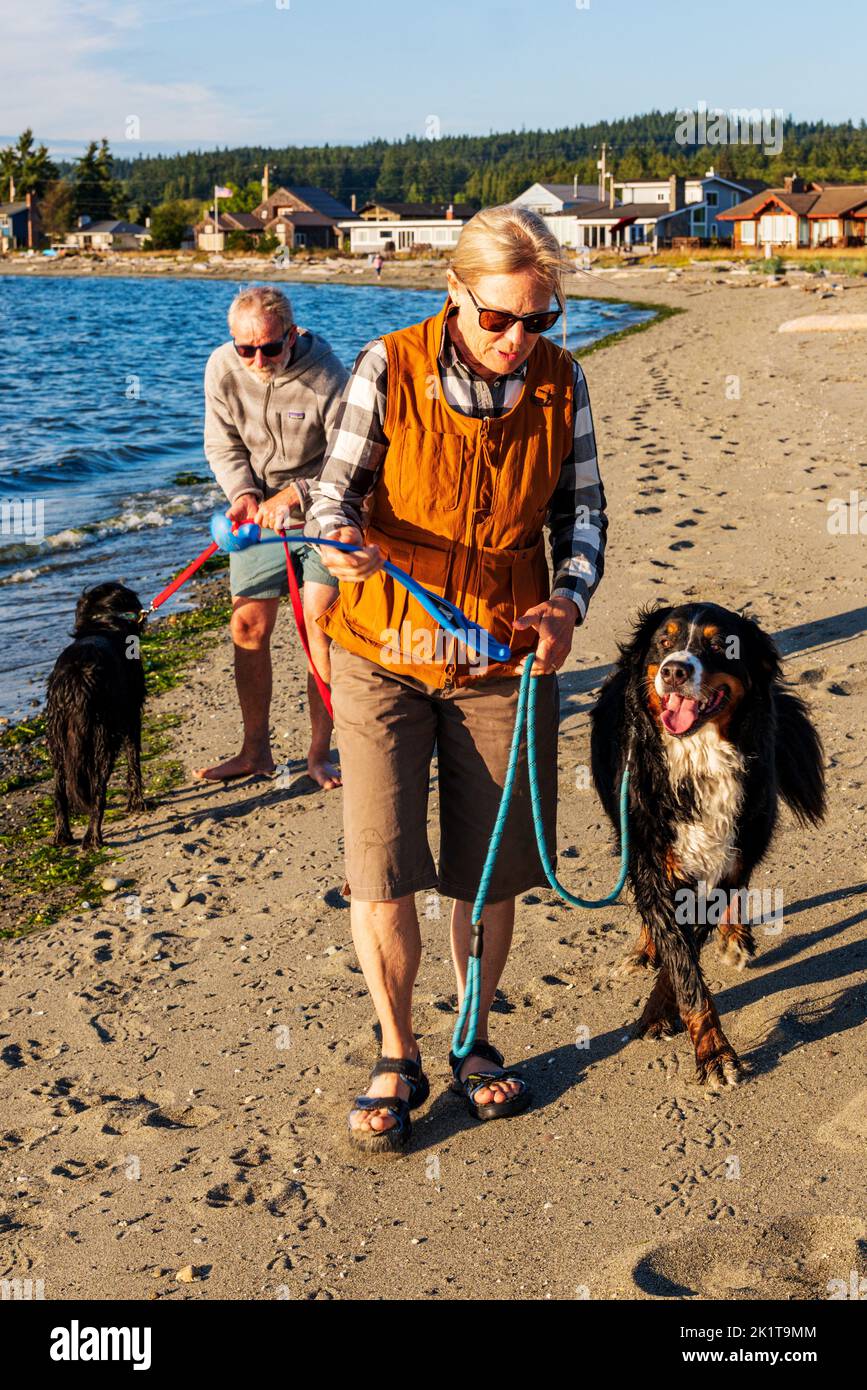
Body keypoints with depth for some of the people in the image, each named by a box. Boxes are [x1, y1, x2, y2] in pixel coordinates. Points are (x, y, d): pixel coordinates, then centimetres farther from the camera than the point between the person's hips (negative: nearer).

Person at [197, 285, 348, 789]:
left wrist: (296, 494, -29)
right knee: (249, 628, 4)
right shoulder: (223, 369, -11)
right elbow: (223, 446, 0)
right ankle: (256, 751, 18)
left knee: (321, 627, -9)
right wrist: (245, 494, -17)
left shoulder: (327, 377, -23)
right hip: (258, 513, 4)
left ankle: (320, 753, 6)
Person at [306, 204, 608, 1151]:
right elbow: (335, 491, -5)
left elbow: (581, 510, 6)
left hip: (506, 659, 2)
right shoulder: (389, 369, -10)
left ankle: (475, 1042, 32)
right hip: (383, 653, -2)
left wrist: (568, 602, -12)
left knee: (490, 872, 9)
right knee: (380, 870, -5)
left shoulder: (561, 383, -2)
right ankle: (397, 1059, 18)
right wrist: (339, 535, -28)